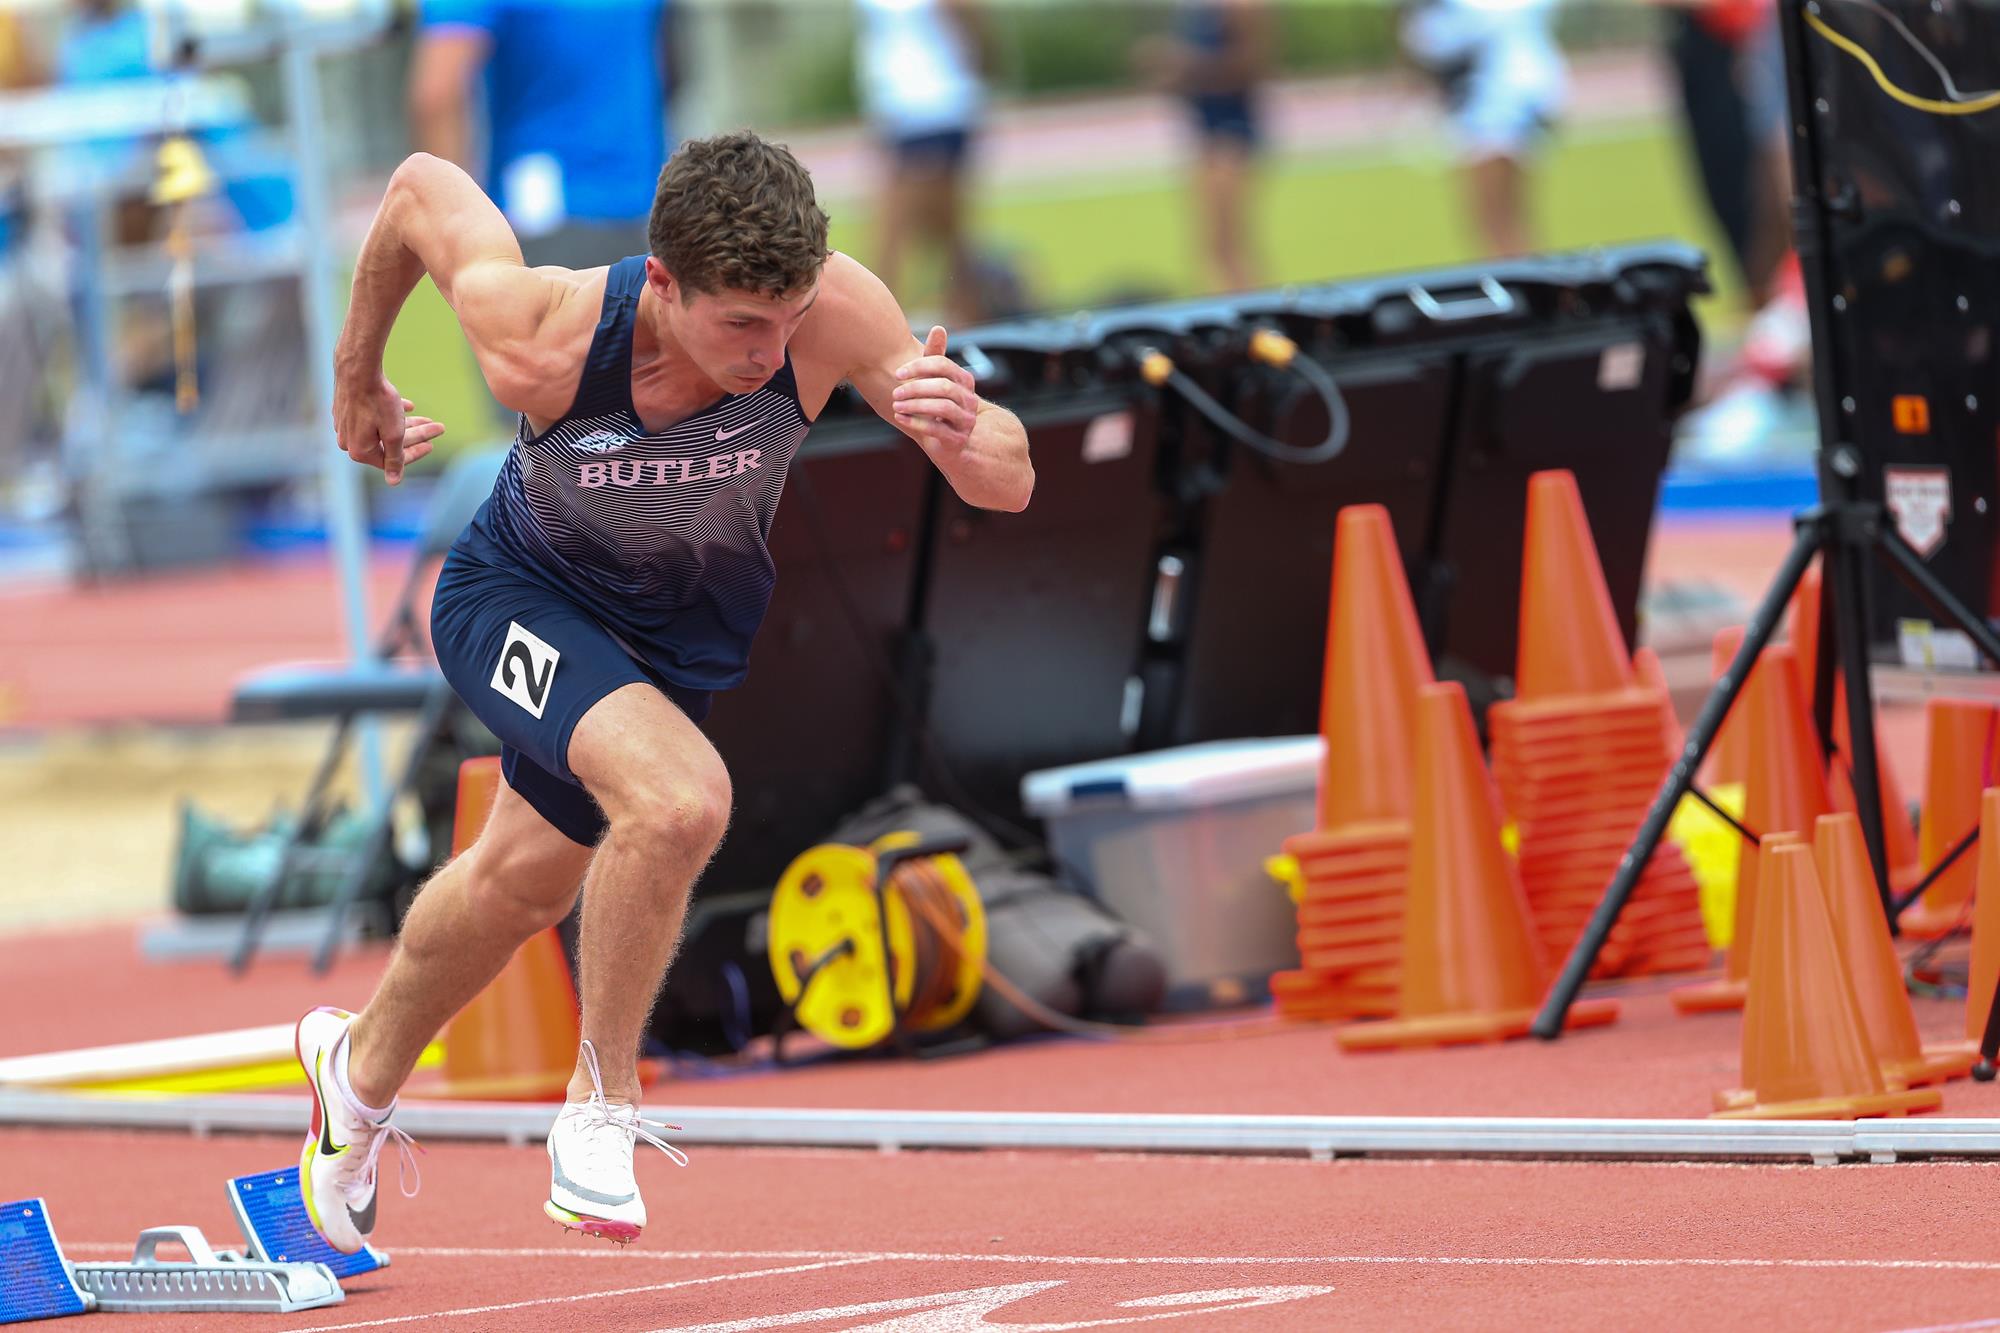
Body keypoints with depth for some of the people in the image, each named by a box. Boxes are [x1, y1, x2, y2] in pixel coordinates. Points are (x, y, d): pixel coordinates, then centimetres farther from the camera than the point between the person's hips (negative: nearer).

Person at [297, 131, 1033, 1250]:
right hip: (521, 599, -4)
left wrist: (967, 438, -54)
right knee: (680, 798, -32)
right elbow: (424, 186, -18)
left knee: (522, 881, 24)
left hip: (686, 633, 4)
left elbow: (1009, 486, -29)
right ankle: (603, 1105, -7)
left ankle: (364, 1069, 54)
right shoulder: (543, 344, -38)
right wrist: (358, 377, -1)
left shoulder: (831, 308, -35)